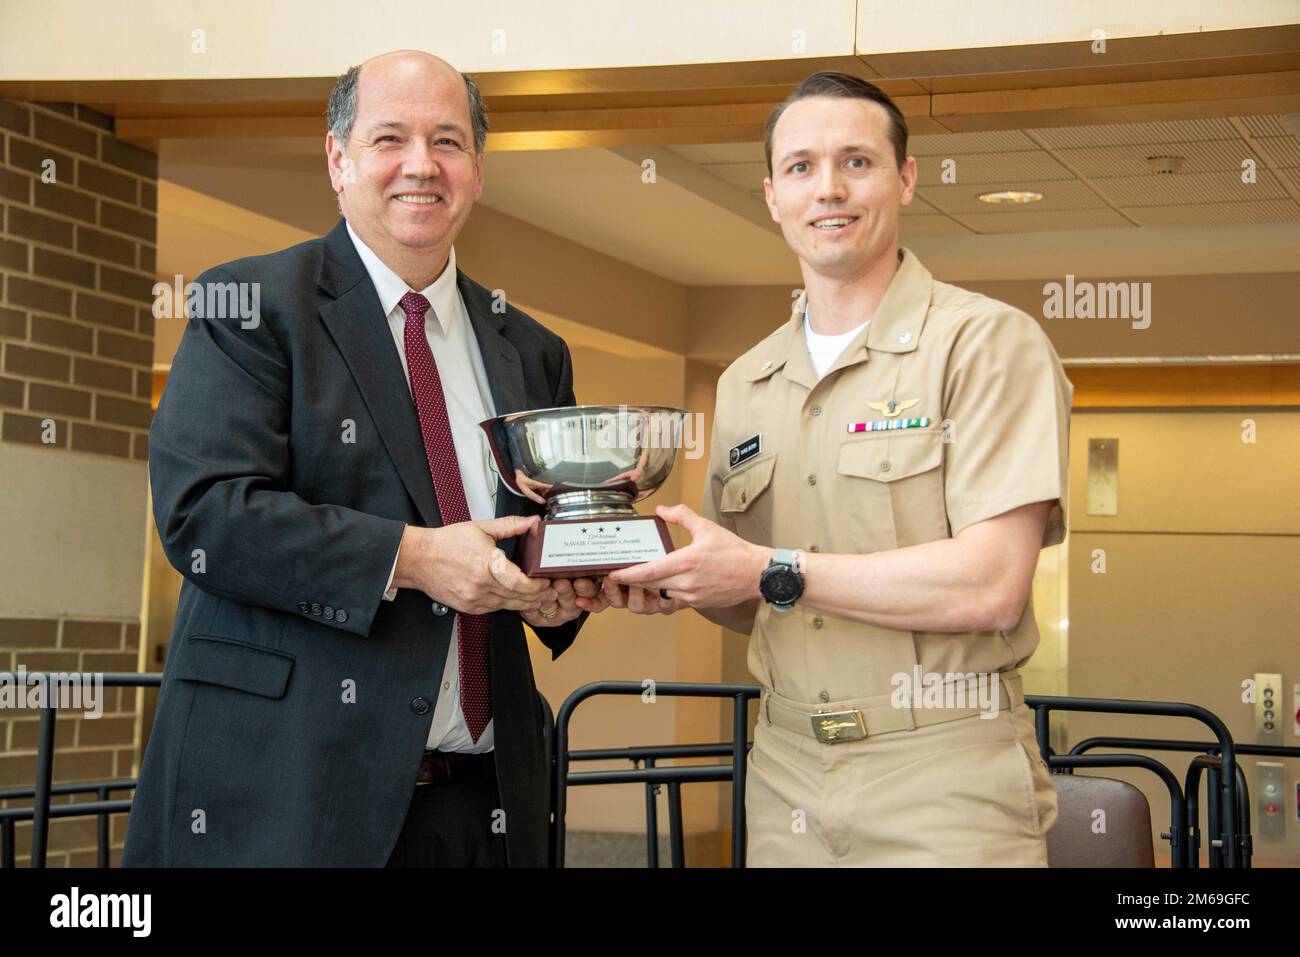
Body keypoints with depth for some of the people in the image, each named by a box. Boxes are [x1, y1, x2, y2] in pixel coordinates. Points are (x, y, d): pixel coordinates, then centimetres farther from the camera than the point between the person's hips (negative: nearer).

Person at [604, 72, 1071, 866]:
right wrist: (684, 583, -4)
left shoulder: (989, 343, -7)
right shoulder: (745, 384, 12)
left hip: (943, 780, -5)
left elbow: (991, 585, -17)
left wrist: (772, 572, -17)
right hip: (786, 777, 6)